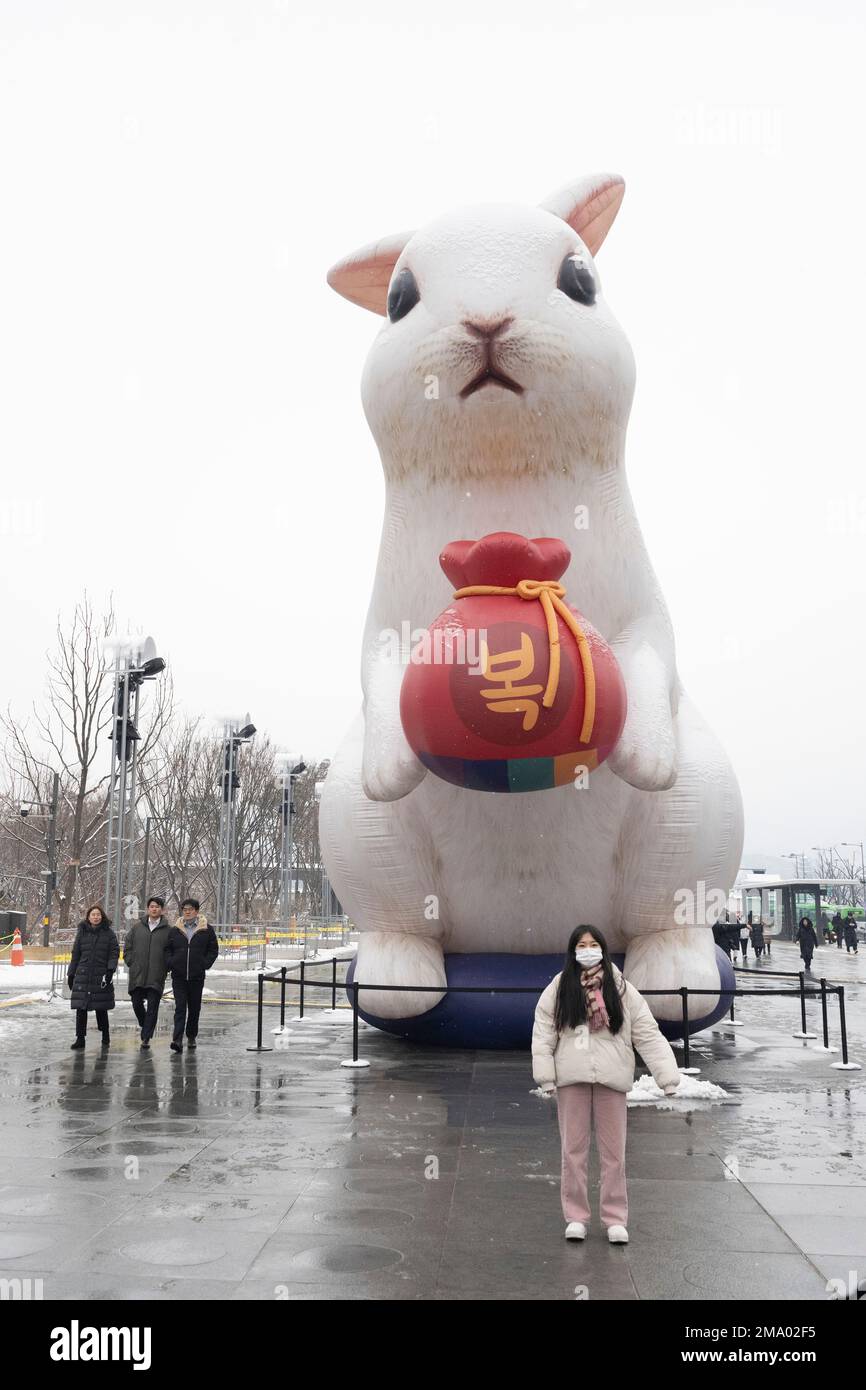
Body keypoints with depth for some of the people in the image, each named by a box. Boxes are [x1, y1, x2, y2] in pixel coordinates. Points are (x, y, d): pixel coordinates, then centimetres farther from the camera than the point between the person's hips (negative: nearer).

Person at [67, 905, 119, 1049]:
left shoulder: (108, 933, 3)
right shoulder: (82, 932, 9)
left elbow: (114, 952, 0)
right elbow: (75, 954, 13)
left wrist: (110, 971, -12)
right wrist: (71, 974, 12)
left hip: (101, 977, -2)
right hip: (83, 976, 2)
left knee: (101, 1008, 4)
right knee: (80, 1008, -2)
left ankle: (105, 1037, 22)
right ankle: (80, 1038, 7)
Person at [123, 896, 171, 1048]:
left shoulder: (168, 929, 1)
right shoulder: (137, 927, 8)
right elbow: (127, 946, 13)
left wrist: (166, 968, -2)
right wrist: (131, 963, 4)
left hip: (157, 976, -2)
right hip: (137, 975, 2)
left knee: (152, 1007, -3)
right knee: (136, 1003, 7)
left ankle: (146, 1037, 3)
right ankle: (146, 1026, 34)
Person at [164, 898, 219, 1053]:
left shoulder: (206, 930, 3)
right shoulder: (174, 930, 7)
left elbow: (213, 950, 7)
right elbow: (167, 949, 14)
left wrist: (205, 964, -5)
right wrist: (170, 963, -2)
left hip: (197, 976, 0)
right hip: (178, 976, 0)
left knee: (194, 1008, 10)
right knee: (180, 1007, -9)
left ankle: (191, 1036, 26)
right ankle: (177, 1040, -15)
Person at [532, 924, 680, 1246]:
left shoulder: (621, 990, 2)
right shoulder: (558, 989, 1)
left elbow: (648, 1034, -2)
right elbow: (543, 1035, 0)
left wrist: (667, 1076, -10)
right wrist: (546, 1077, -8)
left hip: (611, 1078, 0)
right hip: (572, 1078, 0)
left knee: (614, 1151, 7)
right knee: (573, 1149, 9)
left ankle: (616, 1218, 19)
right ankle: (575, 1217, 21)